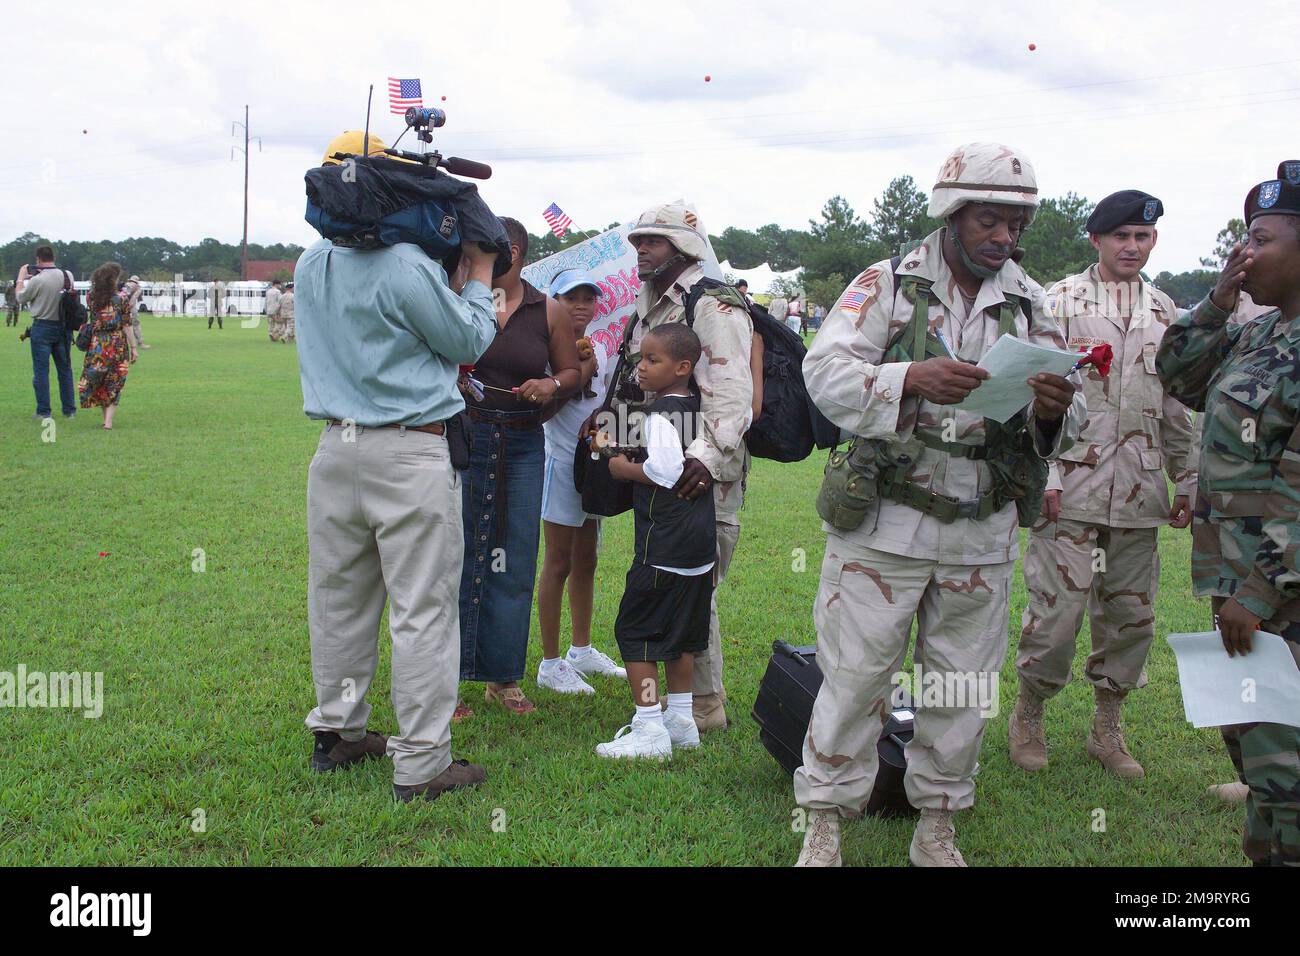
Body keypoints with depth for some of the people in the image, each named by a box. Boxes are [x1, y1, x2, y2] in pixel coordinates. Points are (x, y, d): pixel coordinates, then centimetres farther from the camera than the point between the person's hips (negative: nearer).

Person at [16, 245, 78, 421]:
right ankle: (69, 410, 17)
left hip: (42, 327, -4)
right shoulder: (68, 276, -4)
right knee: (65, 369, 13)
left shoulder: (36, 280, -18)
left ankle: (43, 412, 4)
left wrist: (21, 277, 10)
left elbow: (20, 298, -2)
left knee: (41, 371, 3)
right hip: (63, 327, 4)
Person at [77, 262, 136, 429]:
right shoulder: (122, 298, -11)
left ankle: (106, 418, 20)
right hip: (117, 344, -3)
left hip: (97, 344, 3)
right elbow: (126, 326, -9)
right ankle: (109, 421, -3)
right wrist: (133, 347, -1)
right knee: (115, 384, 4)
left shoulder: (90, 297, -2)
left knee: (99, 383, 15)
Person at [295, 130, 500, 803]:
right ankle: (421, 764, 2)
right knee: (422, 607, -2)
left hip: (336, 449, 8)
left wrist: (453, 275, 19)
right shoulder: (407, 268, -15)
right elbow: (470, 344, -3)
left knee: (339, 597, 16)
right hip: (410, 454, -7)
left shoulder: (311, 265, 8)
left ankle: (336, 731, 29)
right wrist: (479, 277, 12)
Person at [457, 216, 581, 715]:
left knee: (514, 562, 6)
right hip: (461, 436, -2)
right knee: (455, 556, -1)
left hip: (522, 446, 2)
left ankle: (502, 677, 19)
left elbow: (572, 373, 14)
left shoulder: (549, 312, 5)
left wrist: (552, 385, -8)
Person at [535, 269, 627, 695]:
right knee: (559, 563, -3)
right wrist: (580, 370, -26)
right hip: (562, 461, -8)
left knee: (586, 560, 16)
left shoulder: (598, 351, 11)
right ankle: (551, 663, 5)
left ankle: (582, 650, 29)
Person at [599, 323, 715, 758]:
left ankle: (649, 730, -4)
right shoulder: (700, 408, 9)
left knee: (634, 629, -2)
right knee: (681, 633, 18)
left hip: (663, 545, -9)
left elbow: (664, 471, -26)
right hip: (700, 544, 9)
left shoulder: (661, 413, -16)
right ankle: (681, 721, 26)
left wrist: (624, 468, -11)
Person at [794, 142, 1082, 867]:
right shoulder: (887, 286, -3)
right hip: (882, 527, -3)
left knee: (964, 688, 13)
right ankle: (826, 826, 18)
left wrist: (1054, 411, -20)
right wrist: (912, 379, -31)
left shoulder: (1032, 305, 7)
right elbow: (826, 372, -15)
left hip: (983, 537, 4)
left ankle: (938, 830, 30)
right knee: (856, 677, 2)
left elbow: (1066, 426, 5)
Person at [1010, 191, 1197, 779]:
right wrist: (1042, 473, -12)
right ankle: (1028, 714, 16)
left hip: (1139, 491, 5)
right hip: (1073, 485, -5)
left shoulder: (1164, 312, 16)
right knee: (1057, 605, -6)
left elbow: (1177, 405, 20)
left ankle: (1107, 728, 24)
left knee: (1131, 612, 9)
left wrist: (1186, 481, 16)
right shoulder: (1060, 302, 0)